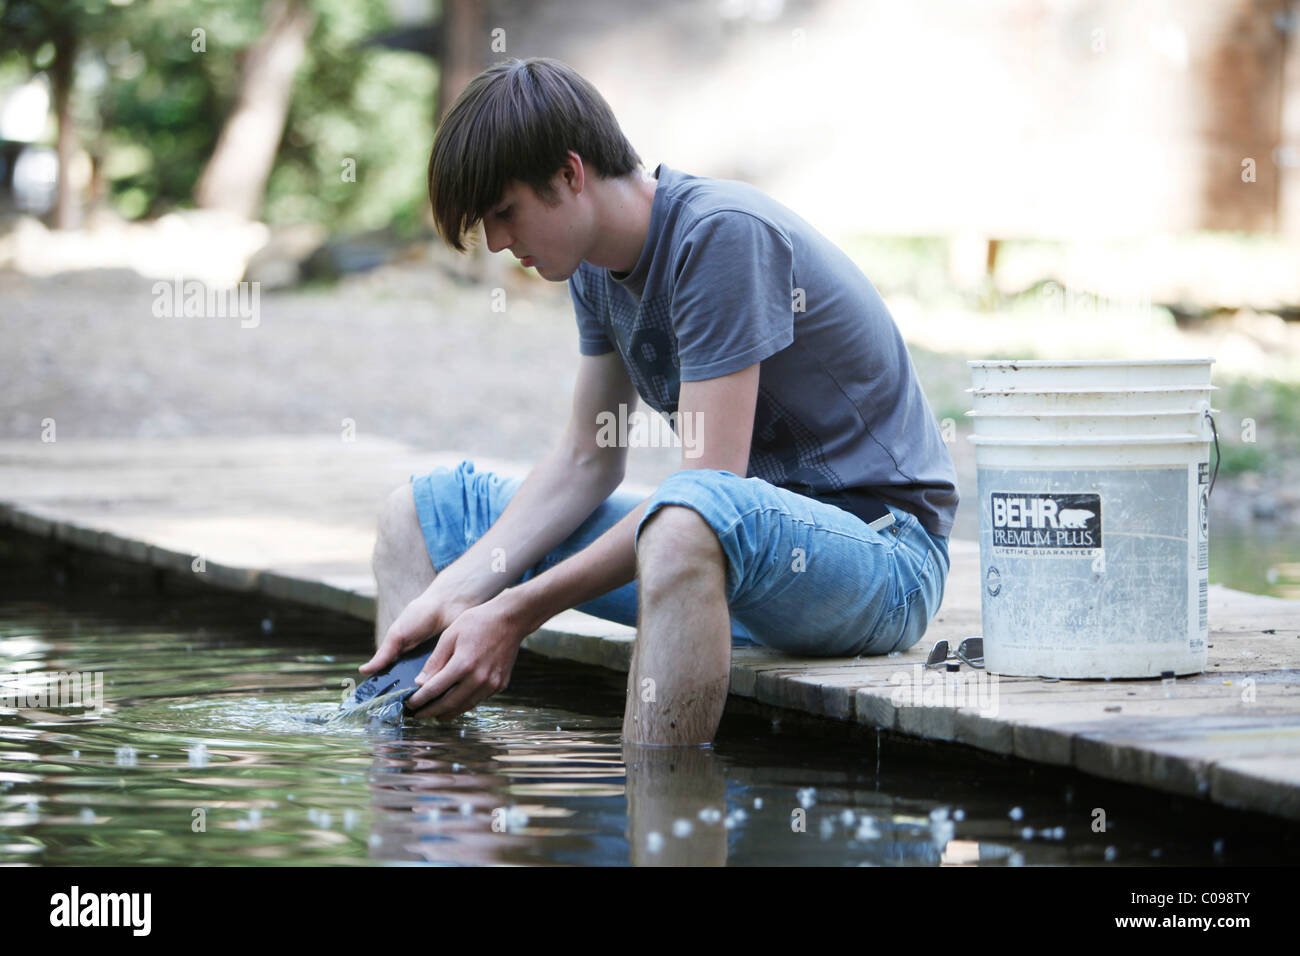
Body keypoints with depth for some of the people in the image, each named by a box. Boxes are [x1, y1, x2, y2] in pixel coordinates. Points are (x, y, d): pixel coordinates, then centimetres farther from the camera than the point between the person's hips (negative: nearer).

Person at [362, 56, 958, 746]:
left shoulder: (722, 234, -21)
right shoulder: (596, 263, 6)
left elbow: (709, 480, -26)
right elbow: (587, 461, 10)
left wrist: (515, 616, -24)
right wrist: (451, 596, -5)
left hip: (882, 541, -9)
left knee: (687, 523, -45)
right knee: (421, 511, 9)